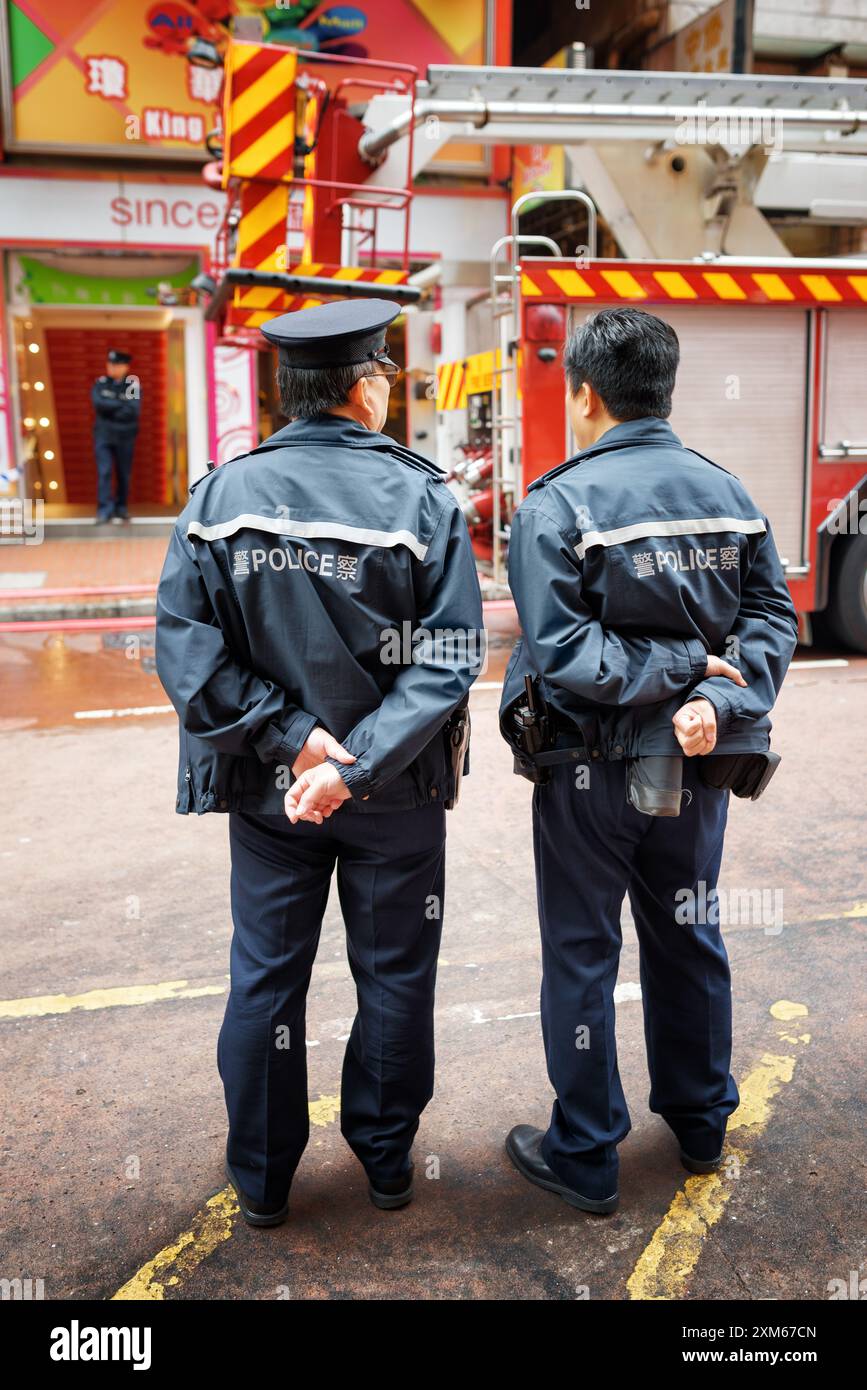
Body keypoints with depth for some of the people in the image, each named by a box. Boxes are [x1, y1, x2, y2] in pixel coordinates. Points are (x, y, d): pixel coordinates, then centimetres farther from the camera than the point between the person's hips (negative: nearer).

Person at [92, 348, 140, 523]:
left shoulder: (133, 385, -1)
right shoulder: (100, 383, 5)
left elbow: (134, 411, -13)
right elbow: (98, 403, -12)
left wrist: (110, 409, -12)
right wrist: (122, 404, -14)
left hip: (125, 436, 0)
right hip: (103, 435, 0)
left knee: (124, 474, 6)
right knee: (104, 471, -10)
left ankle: (121, 509, 18)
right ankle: (105, 509, -11)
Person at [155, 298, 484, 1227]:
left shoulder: (222, 495, -7)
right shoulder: (421, 498, -11)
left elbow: (183, 644, -12)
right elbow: (448, 657, -18)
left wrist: (289, 736, -13)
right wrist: (360, 765, -20)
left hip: (265, 789, 2)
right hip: (397, 798, -1)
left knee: (265, 976, 16)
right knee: (394, 974, 17)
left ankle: (261, 1178, 31)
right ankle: (386, 1159, 35)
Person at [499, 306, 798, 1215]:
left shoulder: (557, 506, -14)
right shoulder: (729, 494, 2)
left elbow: (561, 652, -22)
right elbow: (773, 619, -3)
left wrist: (680, 669, -16)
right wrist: (717, 700, -15)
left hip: (593, 772, -5)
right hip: (700, 768, 5)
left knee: (581, 955, 9)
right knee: (687, 938, 20)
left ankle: (584, 1157, 22)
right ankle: (700, 1124, 38)